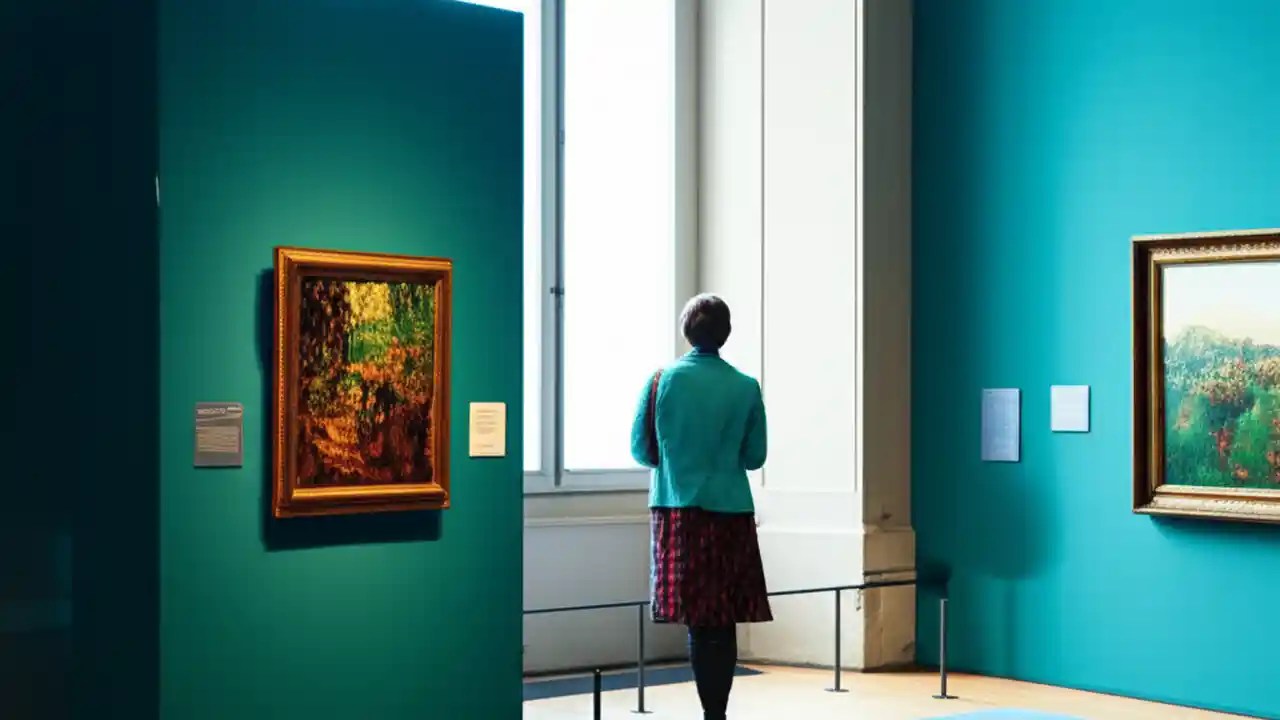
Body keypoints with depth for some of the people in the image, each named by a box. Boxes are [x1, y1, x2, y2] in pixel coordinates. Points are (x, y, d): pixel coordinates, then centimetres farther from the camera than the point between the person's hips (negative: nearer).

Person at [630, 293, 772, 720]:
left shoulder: (662, 380, -2)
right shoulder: (746, 388, -2)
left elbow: (641, 450, 2)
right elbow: (754, 457, 4)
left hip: (677, 510, 0)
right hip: (731, 512, 0)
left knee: (698, 619, 3)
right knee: (724, 620, 6)